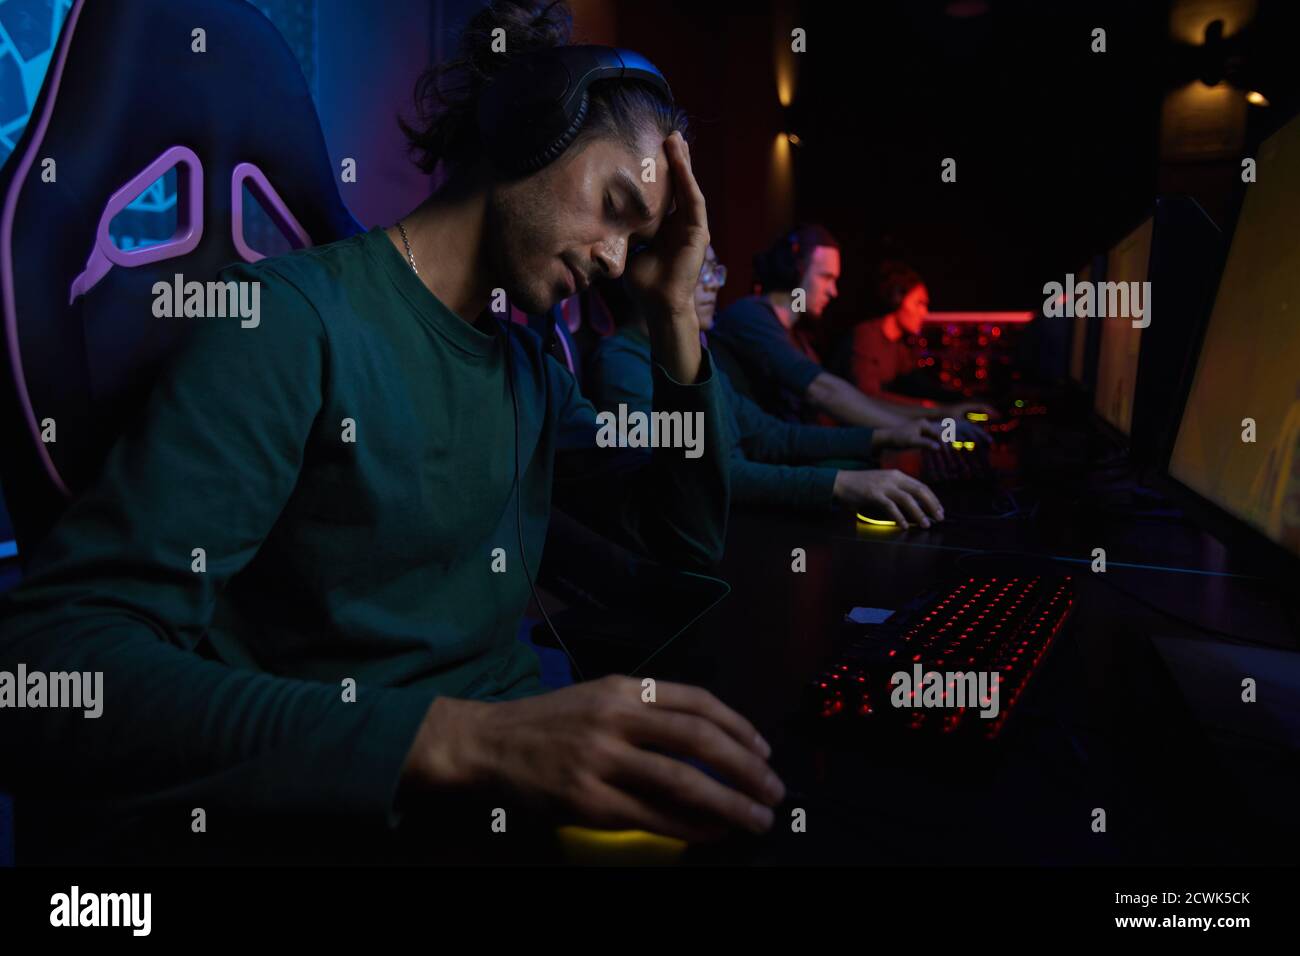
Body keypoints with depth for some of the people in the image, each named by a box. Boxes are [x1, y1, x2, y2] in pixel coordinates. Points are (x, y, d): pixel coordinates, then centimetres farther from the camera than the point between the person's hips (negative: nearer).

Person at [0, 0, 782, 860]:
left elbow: (688, 538, 11)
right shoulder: (295, 316, -14)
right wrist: (459, 737, -34)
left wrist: (674, 316, 0)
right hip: (343, 811, -7)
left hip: (523, 773, 7)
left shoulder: (528, 363, 9)